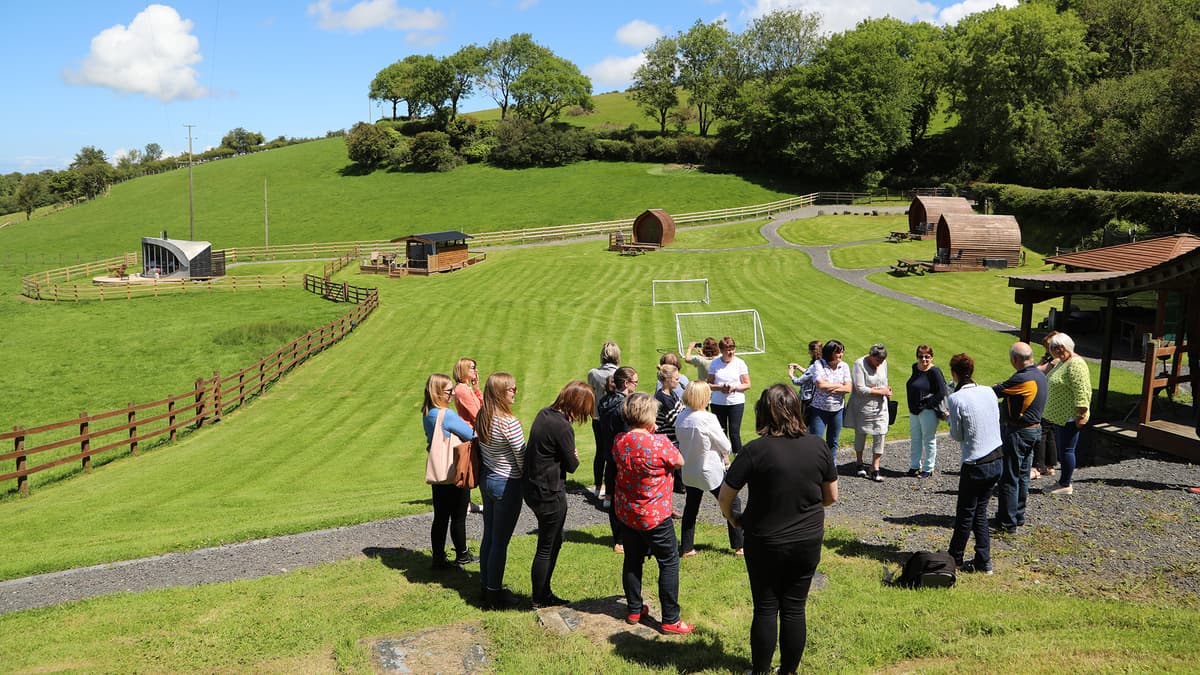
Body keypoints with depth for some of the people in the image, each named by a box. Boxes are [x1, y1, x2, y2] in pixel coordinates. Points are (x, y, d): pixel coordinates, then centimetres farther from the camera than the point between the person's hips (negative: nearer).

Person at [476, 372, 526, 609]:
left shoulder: (482, 418, 0)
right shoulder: (509, 422, -24)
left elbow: (481, 450, 8)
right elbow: (522, 458, -16)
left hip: (486, 480, 8)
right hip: (507, 485, -8)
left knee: (489, 536, 18)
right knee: (500, 542, 3)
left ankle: (487, 586, 31)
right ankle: (495, 595, 14)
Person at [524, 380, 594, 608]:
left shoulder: (544, 413, 3)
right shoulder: (562, 427, -24)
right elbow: (572, 465, -15)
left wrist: (569, 455, -3)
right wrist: (574, 456, 6)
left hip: (533, 487, 9)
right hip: (550, 494, -9)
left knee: (555, 541, 22)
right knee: (546, 547, 7)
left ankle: (545, 593, 32)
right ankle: (539, 600, 22)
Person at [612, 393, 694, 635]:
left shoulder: (619, 442, -6)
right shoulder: (659, 443, -24)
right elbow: (679, 462, -8)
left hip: (625, 512, 6)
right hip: (654, 515, -6)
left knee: (632, 560, 19)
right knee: (669, 562, 6)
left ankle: (634, 610, 31)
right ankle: (670, 619, 10)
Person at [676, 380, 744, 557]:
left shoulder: (680, 418, -5)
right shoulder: (708, 419, -23)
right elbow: (725, 445, -14)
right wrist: (725, 454, 8)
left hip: (689, 471, 6)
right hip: (710, 471, -6)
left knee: (691, 507, 18)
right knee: (733, 504, 11)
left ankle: (686, 549, 21)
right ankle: (739, 546, 16)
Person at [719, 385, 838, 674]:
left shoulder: (755, 450, -19)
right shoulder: (817, 446, -8)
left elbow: (724, 497, -13)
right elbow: (831, 497, 3)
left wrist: (733, 518, 7)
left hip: (764, 544, -2)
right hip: (808, 542, 3)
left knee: (766, 608, 11)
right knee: (794, 608, 13)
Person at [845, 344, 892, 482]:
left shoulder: (883, 363, 2)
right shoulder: (859, 364, -17)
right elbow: (860, 389, -21)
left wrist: (887, 389, -4)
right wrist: (881, 391, -17)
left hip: (880, 407, 4)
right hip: (863, 407, -4)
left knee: (880, 434, -4)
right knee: (861, 434, 9)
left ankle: (875, 468, 2)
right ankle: (860, 464, 28)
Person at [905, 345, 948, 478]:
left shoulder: (934, 372, -15)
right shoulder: (915, 368, 7)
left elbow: (941, 393, -17)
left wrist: (927, 404, -15)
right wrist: (912, 406, 13)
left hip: (928, 411, -8)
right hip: (914, 411, 8)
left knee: (929, 440, 4)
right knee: (914, 439, 16)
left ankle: (928, 469, 14)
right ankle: (914, 466, 28)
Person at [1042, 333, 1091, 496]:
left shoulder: (1075, 364, -19)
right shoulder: (1062, 362, 15)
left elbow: (1082, 391, -24)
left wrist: (1082, 415, -25)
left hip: (1069, 417, -11)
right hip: (1060, 415, 11)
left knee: (1067, 449, -4)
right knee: (1062, 448, 15)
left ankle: (1066, 485, 3)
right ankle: (1063, 481, 24)